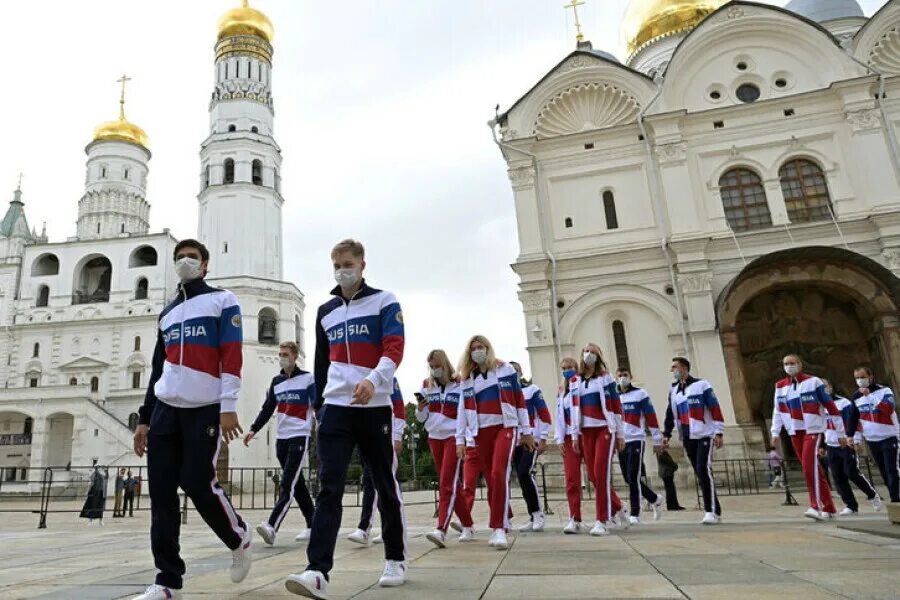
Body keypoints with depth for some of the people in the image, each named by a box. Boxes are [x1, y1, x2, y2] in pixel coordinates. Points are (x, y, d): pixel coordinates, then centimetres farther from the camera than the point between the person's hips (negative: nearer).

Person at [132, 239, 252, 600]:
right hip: (166, 409, 6)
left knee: (198, 483, -10)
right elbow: (158, 368, 21)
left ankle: (240, 540, 18)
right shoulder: (167, 313, 20)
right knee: (162, 492, 1)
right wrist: (144, 418, 17)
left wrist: (228, 407, -17)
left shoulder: (222, 300, 2)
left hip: (205, 408, -6)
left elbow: (232, 355, -8)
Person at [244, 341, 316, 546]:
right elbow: (268, 408, 15)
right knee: (297, 484, 9)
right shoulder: (276, 381, 13)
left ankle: (272, 526, -21)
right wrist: (254, 429, 4)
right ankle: (312, 525, 17)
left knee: (287, 484, -13)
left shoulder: (307, 378, -3)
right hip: (281, 438, 6)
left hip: (300, 437, -6)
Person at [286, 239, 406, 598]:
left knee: (386, 485, 7)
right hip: (335, 409, 3)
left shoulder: (384, 302, 1)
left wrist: (372, 380, -30)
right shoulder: (325, 311, 15)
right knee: (329, 489, -7)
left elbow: (394, 350, -12)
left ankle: (396, 560, 23)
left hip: (375, 408, -3)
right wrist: (319, 405, 20)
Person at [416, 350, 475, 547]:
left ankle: (441, 531, -20)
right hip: (434, 438, 5)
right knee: (452, 485, 10)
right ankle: (468, 527, 22)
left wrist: (461, 440, -18)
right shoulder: (426, 386, 8)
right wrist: (420, 408, -10)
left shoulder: (458, 384, -5)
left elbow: (462, 414, -10)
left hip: (453, 437, -5)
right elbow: (422, 418, 12)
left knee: (447, 484, -14)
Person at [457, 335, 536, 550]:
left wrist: (526, 431, 4)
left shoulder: (506, 369, 5)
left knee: (499, 475, -19)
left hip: (505, 427, -3)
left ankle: (499, 529, -17)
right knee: (491, 480, 4)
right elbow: (465, 411, 12)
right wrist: (461, 440, 8)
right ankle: (501, 524, 17)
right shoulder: (467, 379, 13)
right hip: (480, 433, 3)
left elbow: (520, 401, 6)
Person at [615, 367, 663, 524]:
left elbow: (651, 417, -2)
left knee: (633, 477, -10)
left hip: (636, 440, -5)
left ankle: (635, 514, -1)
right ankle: (655, 499, 30)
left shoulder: (640, 393, 0)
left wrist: (657, 440, -5)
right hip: (621, 442, 5)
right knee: (629, 479, 8)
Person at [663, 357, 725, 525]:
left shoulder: (701, 385, -5)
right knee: (699, 473, 6)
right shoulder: (674, 390, 12)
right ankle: (715, 511, 15)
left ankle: (711, 511, -12)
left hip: (705, 435, -6)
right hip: (687, 438, 6)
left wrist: (719, 432, -13)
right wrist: (667, 434, 10)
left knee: (704, 470, -16)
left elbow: (715, 409, -8)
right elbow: (670, 414, 15)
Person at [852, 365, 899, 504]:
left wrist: (870, 395, -28)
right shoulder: (856, 396, 6)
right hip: (871, 440, 5)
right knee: (883, 472, 9)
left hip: (889, 437, -5)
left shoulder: (884, 390, -8)